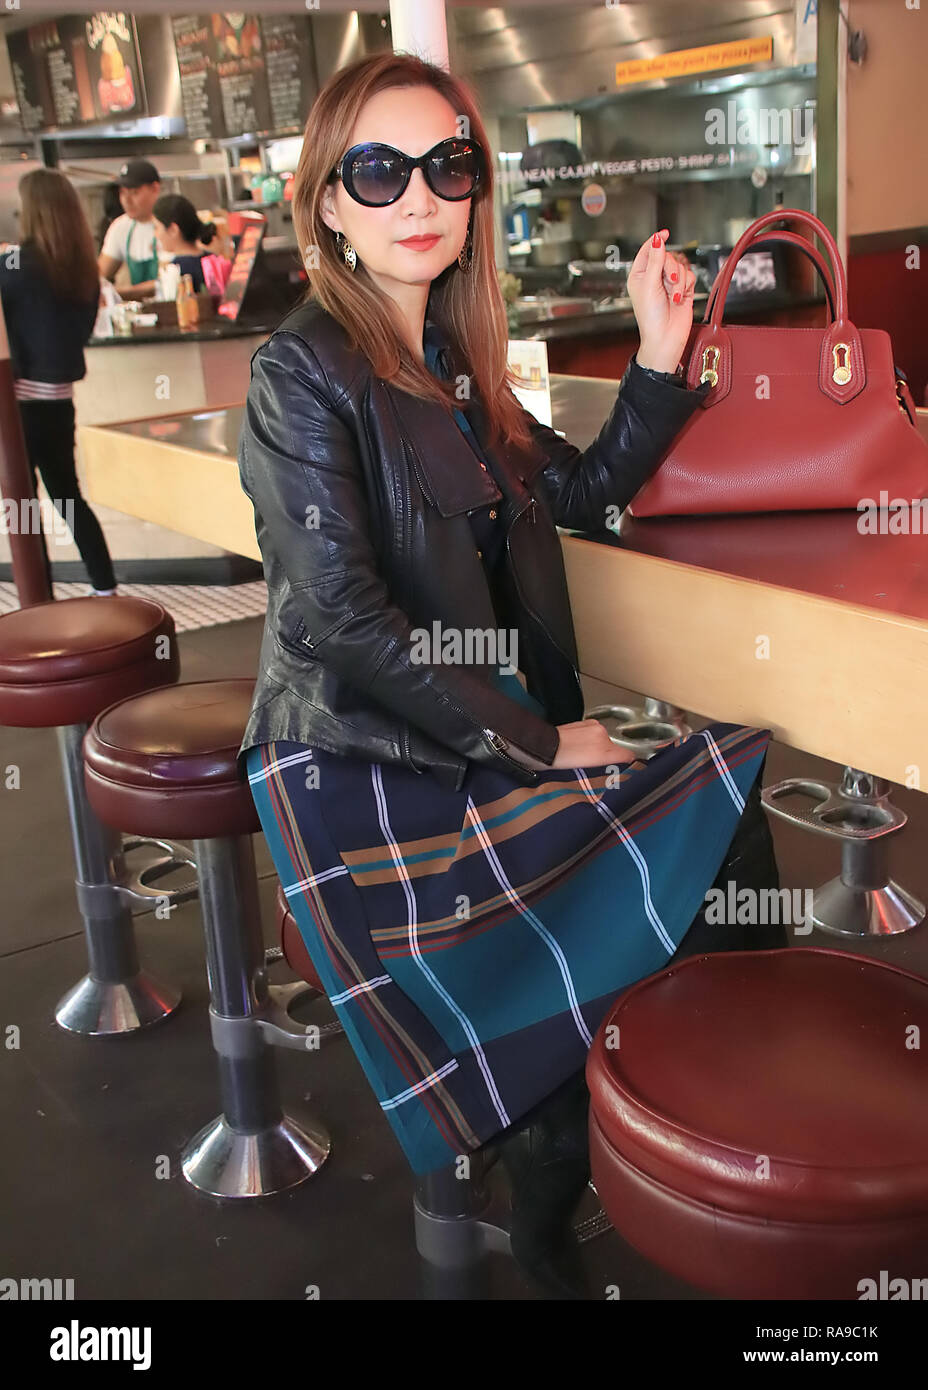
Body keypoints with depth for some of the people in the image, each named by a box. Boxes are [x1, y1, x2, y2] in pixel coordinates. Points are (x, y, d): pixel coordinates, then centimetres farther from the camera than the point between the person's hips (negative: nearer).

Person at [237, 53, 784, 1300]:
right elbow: (342, 616, -18)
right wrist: (538, 746, -16)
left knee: (727, 783, -10)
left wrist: (659, 363, 3)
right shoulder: (303, 369, -11)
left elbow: (581, 499, 17)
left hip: (491, 738, 7)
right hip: (362, 765, -7)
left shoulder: (457, 357, 11)